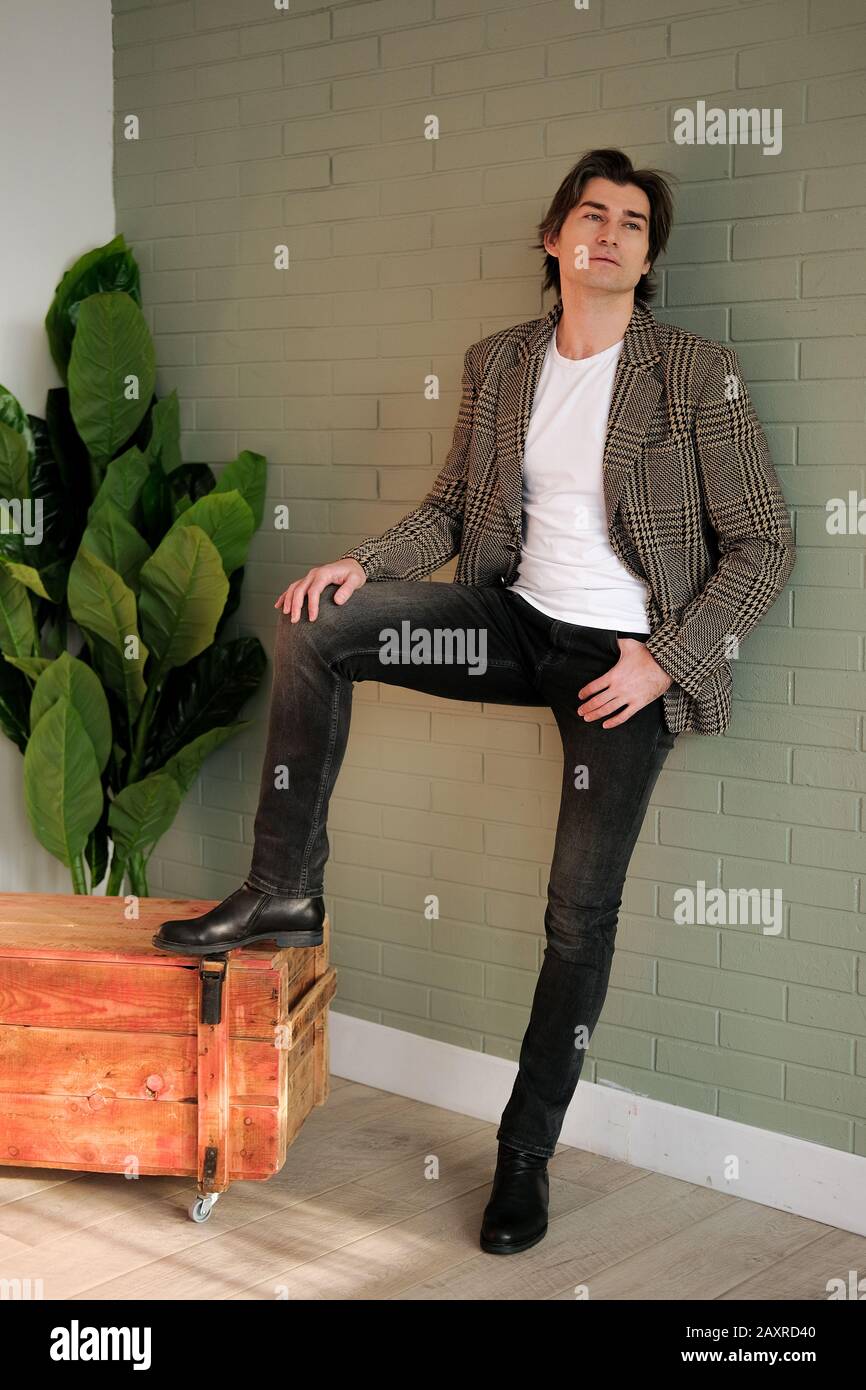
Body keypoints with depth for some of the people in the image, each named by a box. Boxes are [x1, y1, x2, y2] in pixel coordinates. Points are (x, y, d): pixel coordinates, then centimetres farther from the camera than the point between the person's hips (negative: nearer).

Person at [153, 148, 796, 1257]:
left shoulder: (699, 375, -9)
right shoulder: (499, 363, 6)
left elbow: (763, 545, -7)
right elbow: (455, 504, 13)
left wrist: (667, 659, -15)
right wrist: (365, 564, -5)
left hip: (625, 657, -4)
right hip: (517, 618, 4)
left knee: (582, 911, -2)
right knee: (315, 627, -15)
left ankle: (527, 1151, 15)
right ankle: (285, 893, -6)